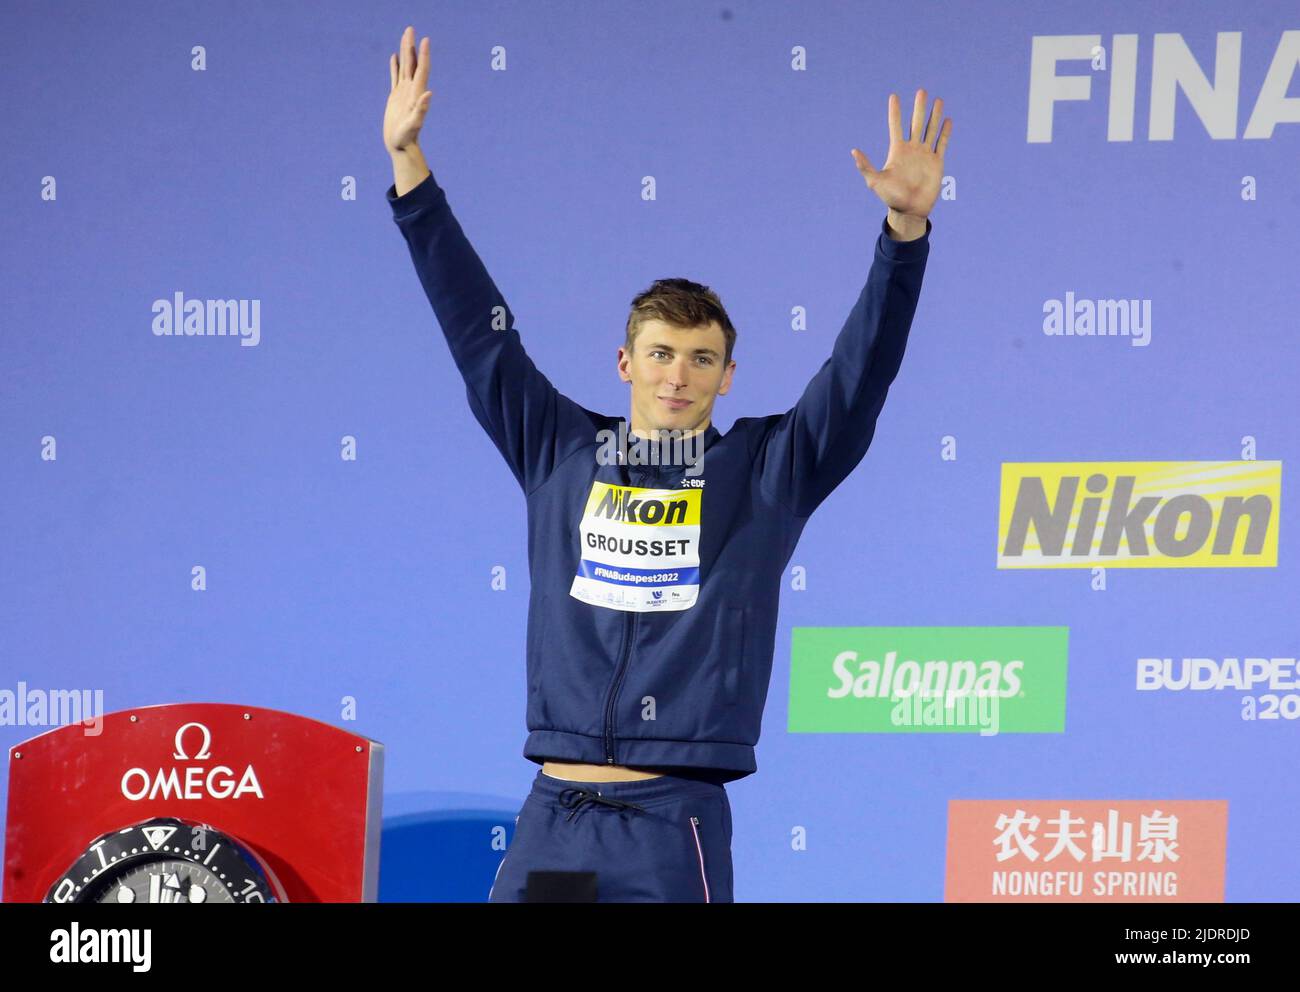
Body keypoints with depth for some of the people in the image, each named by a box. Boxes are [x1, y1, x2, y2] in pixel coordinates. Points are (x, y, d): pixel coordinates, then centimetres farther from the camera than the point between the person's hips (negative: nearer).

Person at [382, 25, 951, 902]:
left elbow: (862, 370, -2)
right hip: (548, 825, 3)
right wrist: (409, 163, 10)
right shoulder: (557, 452, 12)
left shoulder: (767, 471, 6)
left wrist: (906, 226, -15)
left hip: (673, 829, -2)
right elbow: (479, 328, 13)